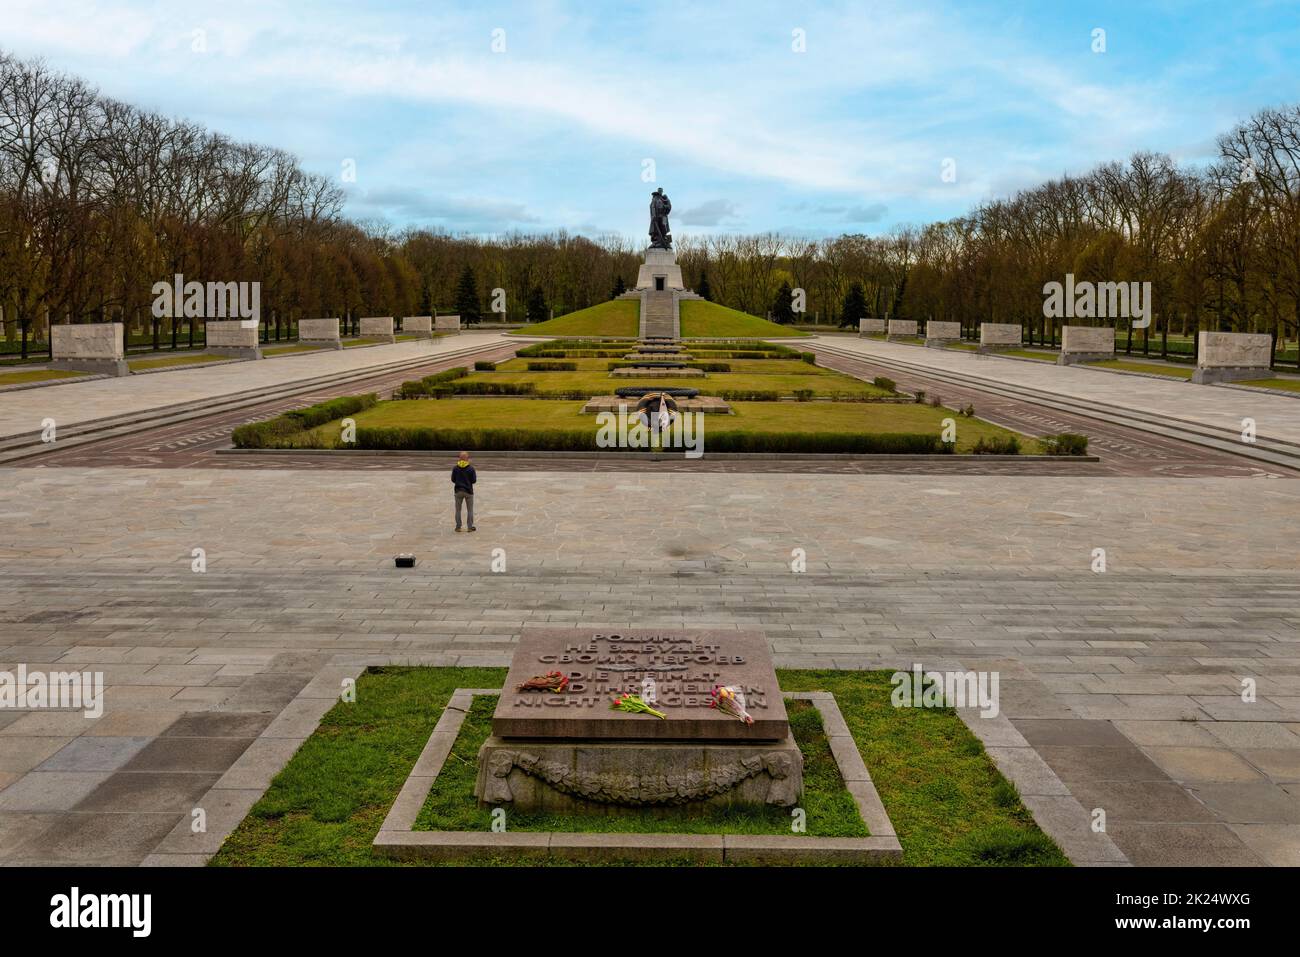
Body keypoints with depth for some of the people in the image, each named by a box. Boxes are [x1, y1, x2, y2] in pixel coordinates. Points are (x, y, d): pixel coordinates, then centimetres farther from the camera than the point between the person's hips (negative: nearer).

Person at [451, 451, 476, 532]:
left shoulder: (455, 468, -5)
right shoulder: (471, 468, -10)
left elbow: (453, 480, 0)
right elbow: (474, 480, -7)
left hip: (458, 491, 1)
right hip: (468, 491, -1)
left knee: (458, 510, 11)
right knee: (470, 510, 9)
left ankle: (458, 527, 11)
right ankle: (470, 527, 9)